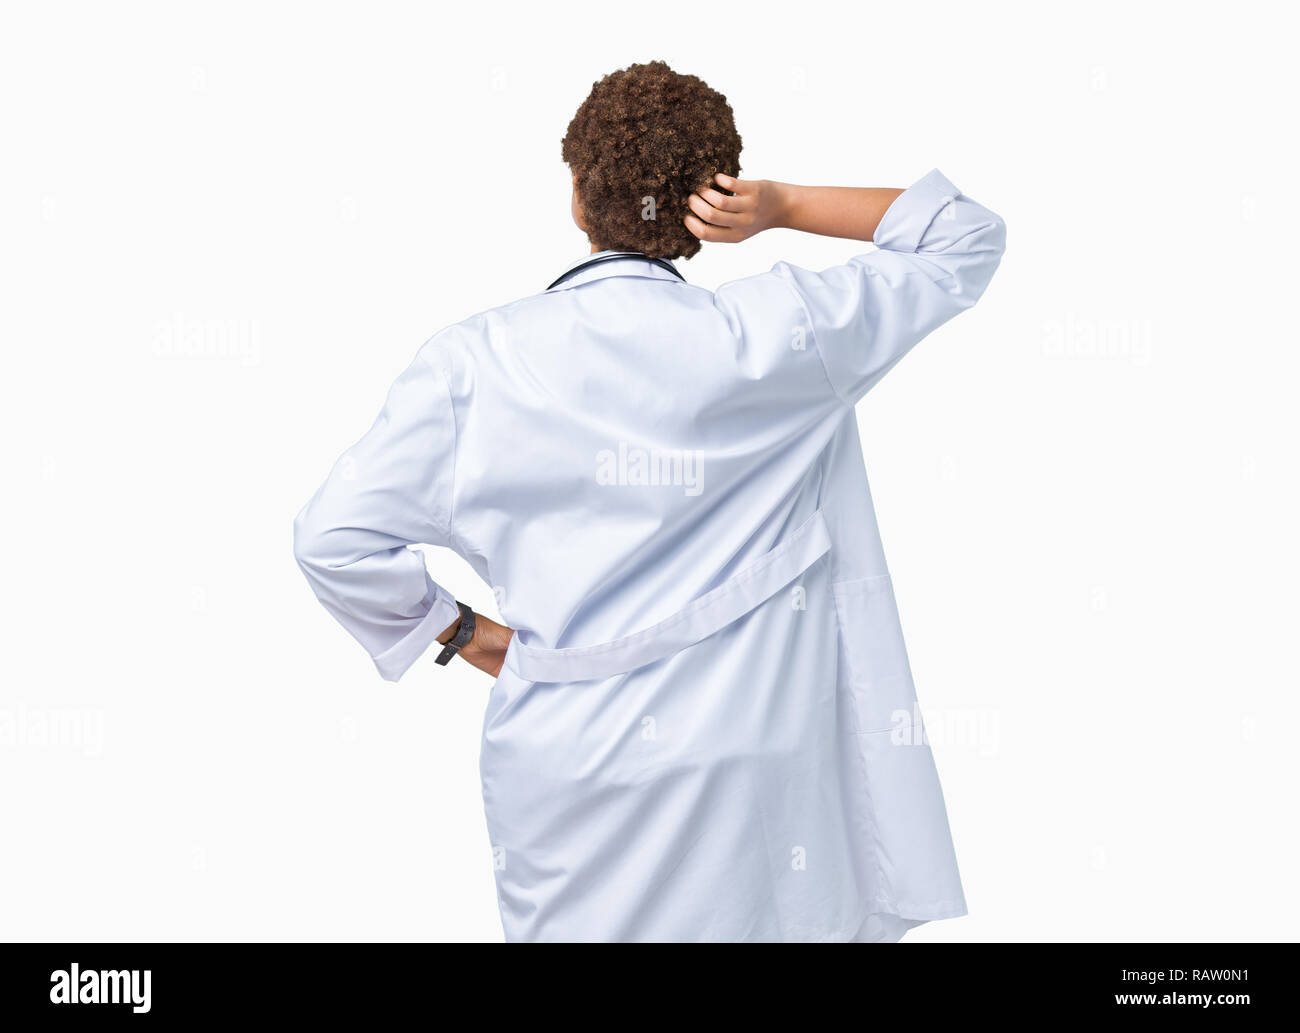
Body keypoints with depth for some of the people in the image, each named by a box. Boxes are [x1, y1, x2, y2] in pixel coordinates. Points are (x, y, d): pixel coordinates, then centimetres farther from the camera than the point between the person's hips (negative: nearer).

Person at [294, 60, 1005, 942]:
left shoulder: (479, 359, -7)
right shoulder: (771, 339, -8)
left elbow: (336, 536, -7)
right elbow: (969, 240, 5)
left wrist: (467, 636, 6)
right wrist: (785, 207, -4)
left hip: (562, 759, 1)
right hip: (738, 765, 0)